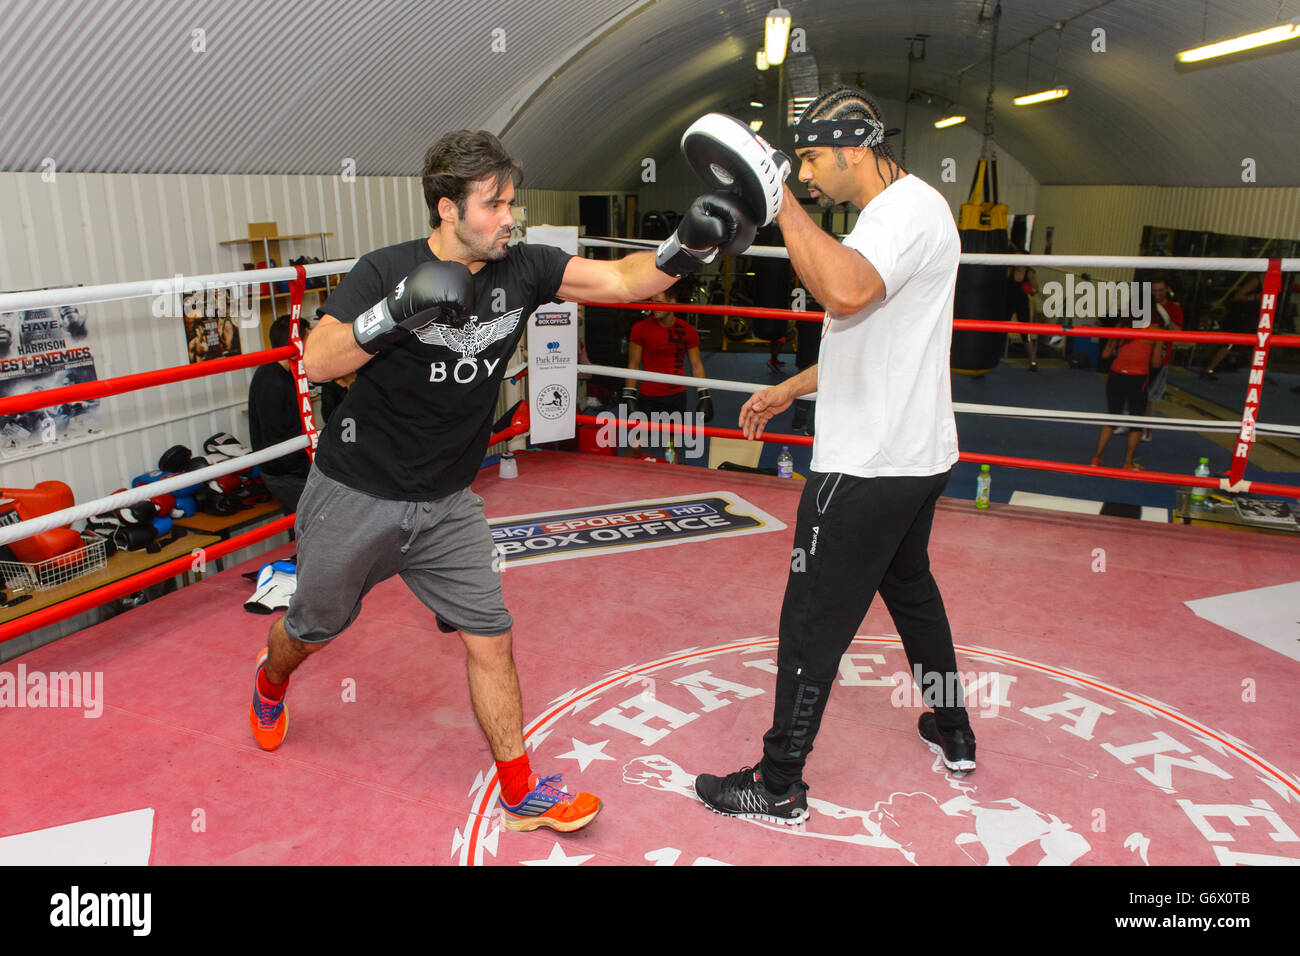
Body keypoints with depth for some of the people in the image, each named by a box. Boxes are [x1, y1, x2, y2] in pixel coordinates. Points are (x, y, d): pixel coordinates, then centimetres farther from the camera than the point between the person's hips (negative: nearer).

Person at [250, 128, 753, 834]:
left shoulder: (522, 269, -6)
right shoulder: (386, 270, -15)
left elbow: (623, 280, -14)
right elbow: (318, 363, -23)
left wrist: (688, 246, -31)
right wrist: (398, 310, -36)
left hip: (446, 504, 3)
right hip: (356, 495, -2)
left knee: (489, 638, -1)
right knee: (312, 628, 18)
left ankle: (521, 797, 14)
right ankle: (270, 685, 55)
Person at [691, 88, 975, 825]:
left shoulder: (910, 208, -16)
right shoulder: (894, 212, 17)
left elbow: (844, 291, -38)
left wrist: (780, 200, -29)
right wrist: (789, 390, 22)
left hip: (870, 467, -11)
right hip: (915, 454, 11)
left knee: (814, 623, -1)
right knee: (911, 590, 25)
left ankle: (780, 786, 13)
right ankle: (953, 734, 42)